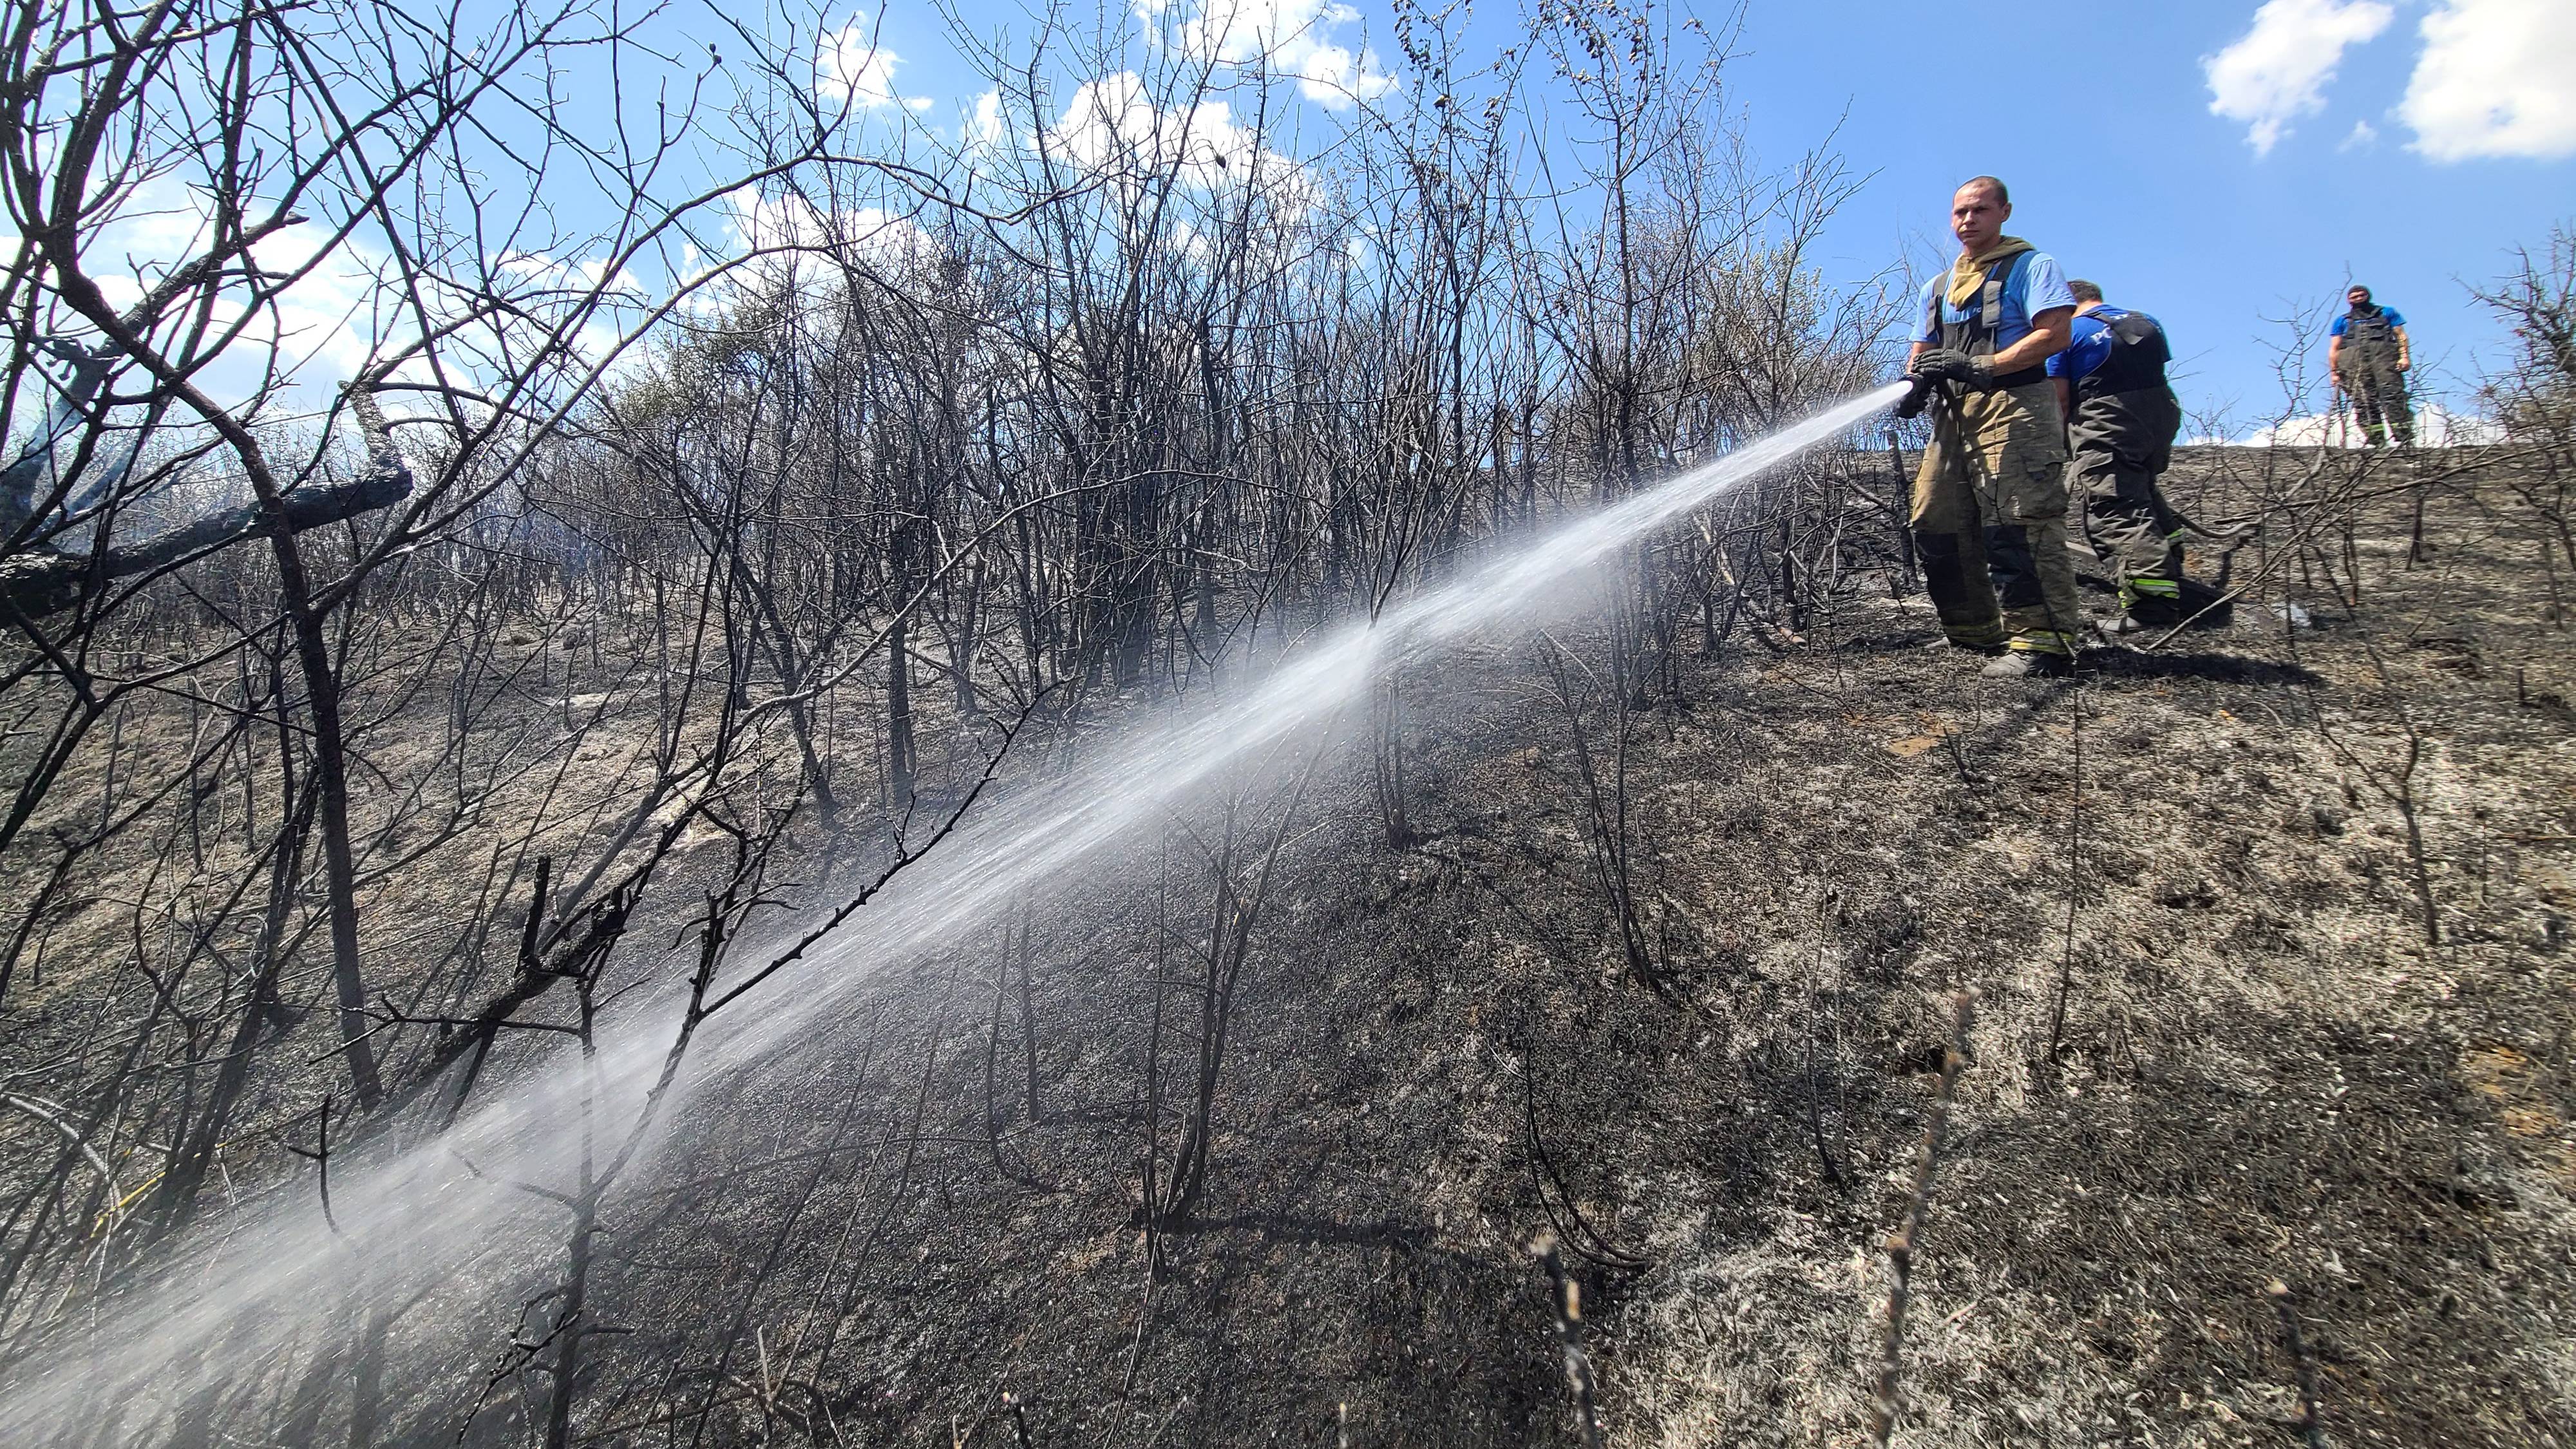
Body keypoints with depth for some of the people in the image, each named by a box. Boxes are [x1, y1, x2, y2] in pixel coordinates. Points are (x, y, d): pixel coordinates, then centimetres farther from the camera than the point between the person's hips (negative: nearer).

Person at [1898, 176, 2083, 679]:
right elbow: (1922, 352, 22)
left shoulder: (2031, 266, 4)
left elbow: (2055, 335, -8)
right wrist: (1916, 383, -2)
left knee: (2019, 524, -16)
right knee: (1936, 524, 4)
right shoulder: (1938, 286, 25)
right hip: (1954, 413, 7)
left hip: (2015, 405, -7)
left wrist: (1983, 366, -19)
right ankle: (1974, 631, 15)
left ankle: (2041, 641, -16)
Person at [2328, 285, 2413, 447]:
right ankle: (2375, 442, -19)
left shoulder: (2387, 313, 26)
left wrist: (2404, 356, -1)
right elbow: (2334, 348, 20)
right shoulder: (2342, 321, 28)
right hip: (2353, 358, 1)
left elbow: (2400, 335, 16)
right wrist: (2334, 372, 6)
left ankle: (2405, 439, -26)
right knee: (2363, 401, -14)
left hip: (2383, 353, -1)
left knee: (2392, 394, -18)